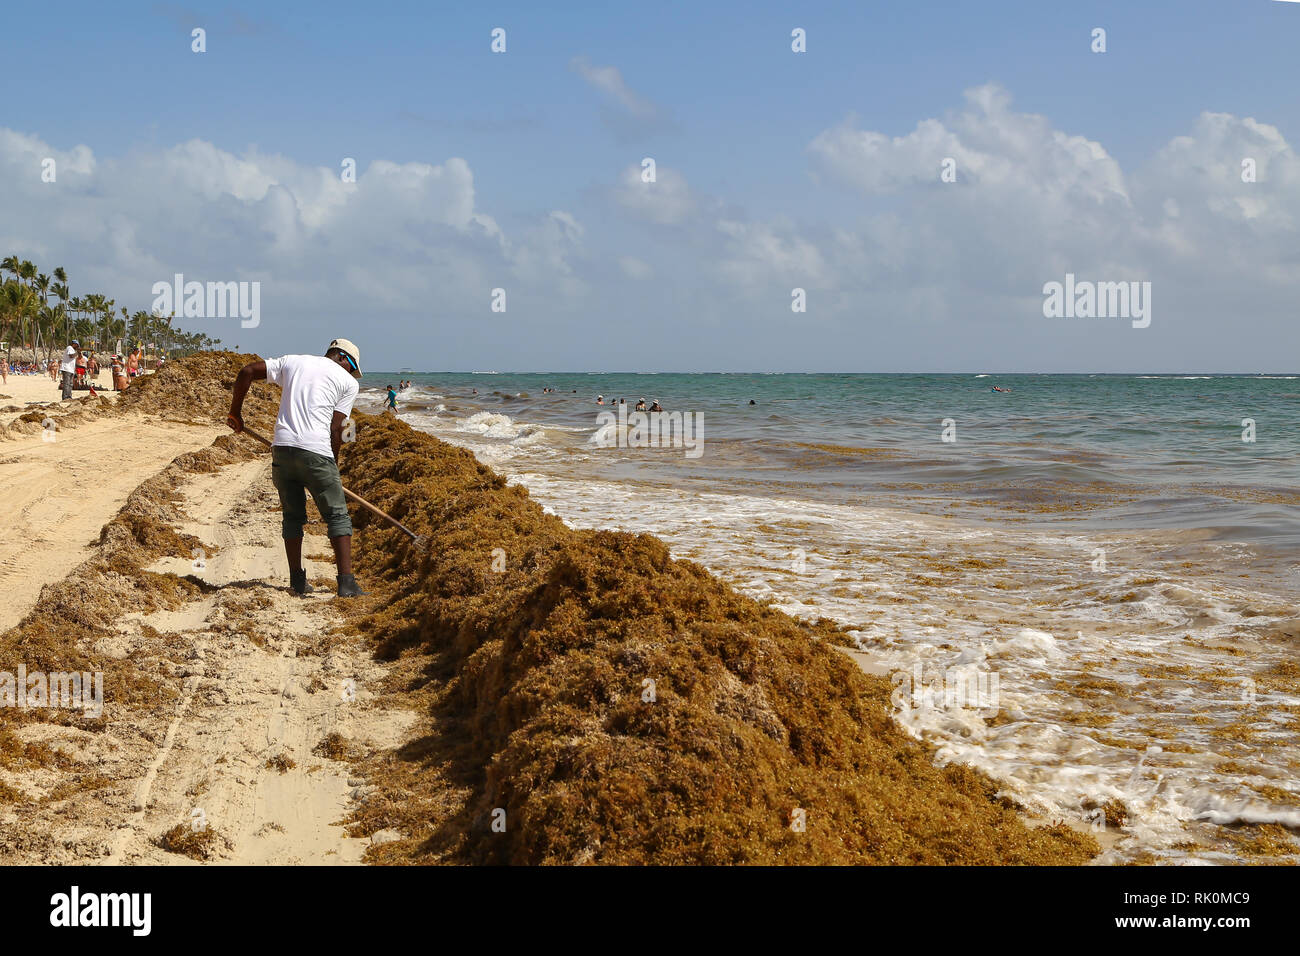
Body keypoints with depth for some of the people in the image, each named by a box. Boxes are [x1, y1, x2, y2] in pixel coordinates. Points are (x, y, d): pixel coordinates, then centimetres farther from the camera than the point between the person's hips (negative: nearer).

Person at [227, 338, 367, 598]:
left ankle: (297, 579, 15)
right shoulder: (348, 382, 9)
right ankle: (346, 582, -7)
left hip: (282, 447, 4)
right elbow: (336, 430, 4)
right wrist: (333, 469, 13)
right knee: (337, 515, 2)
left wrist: (235, 412, 25)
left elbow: (246, 372, 17)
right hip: (315, 450, -4)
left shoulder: (291, 362, 21)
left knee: (292, 516, 16)